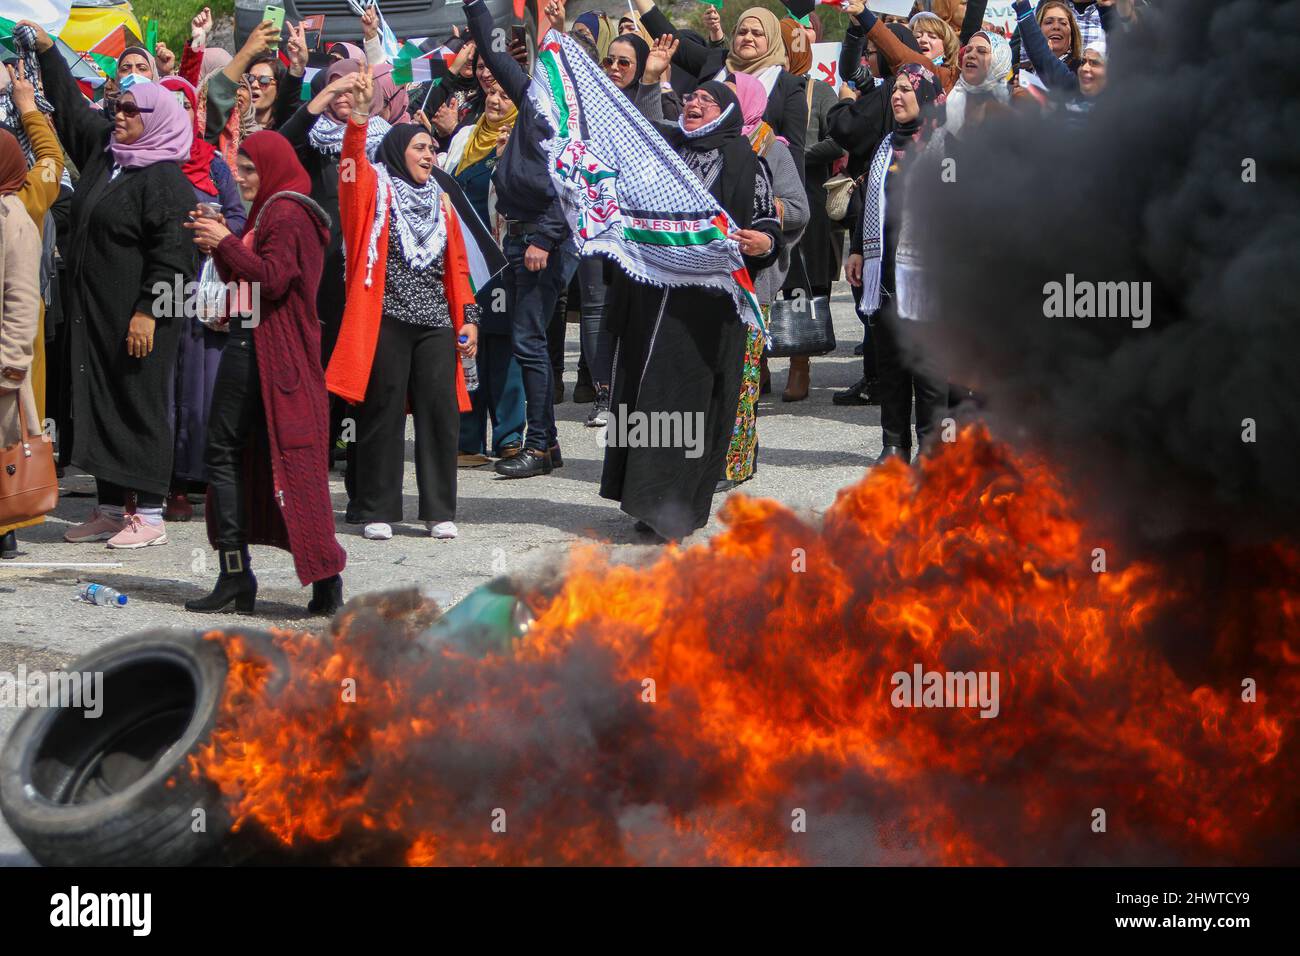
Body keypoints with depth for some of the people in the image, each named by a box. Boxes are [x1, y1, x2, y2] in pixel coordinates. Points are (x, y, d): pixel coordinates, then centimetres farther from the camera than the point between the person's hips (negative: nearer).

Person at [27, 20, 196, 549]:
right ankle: (110, 509, 17)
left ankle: (149, 515, 2)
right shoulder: (104, 153, 12)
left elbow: (170, 253, -17)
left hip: (138, 316, -8)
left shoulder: (165, 179, -12)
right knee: (97, 405, 10)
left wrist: (148, 312, -21)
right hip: (92, 310, 8)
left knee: (139, 406, -3)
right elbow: (71, 107, 25)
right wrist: (46, 50, 22)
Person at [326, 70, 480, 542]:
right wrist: (358, 117, -31)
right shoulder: (376, 188, 4)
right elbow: (353, 161, -16)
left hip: (436, 324, 4)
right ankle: (378, 511, 6)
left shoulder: (440, 201, 17)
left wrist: (468, 317, 11)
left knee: (439, 413, 1)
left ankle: (439, 510, 8)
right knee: (384, 414, 0)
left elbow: (457, 265, 18)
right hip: (387, 320, -4)